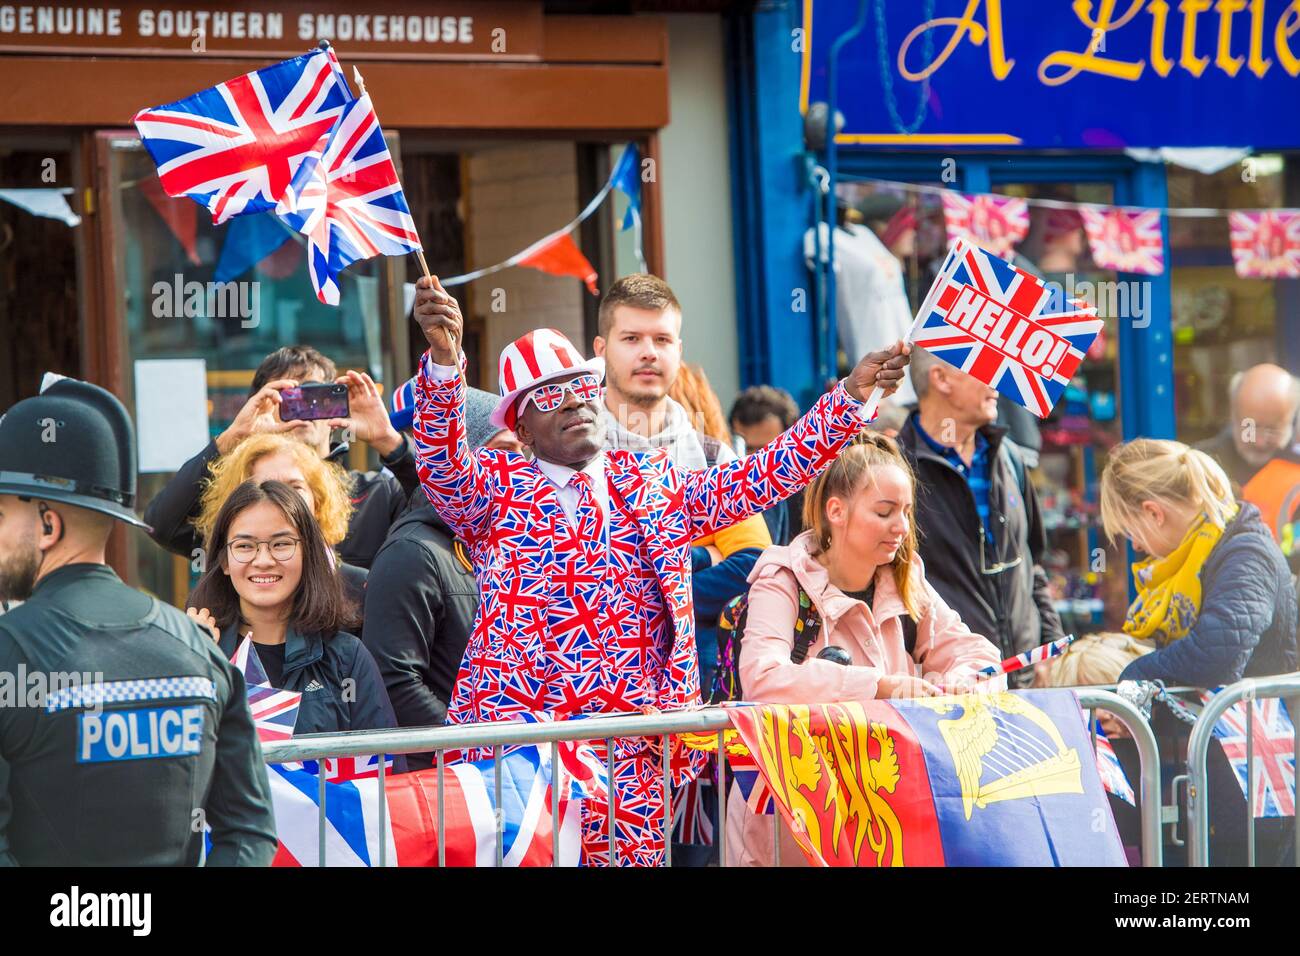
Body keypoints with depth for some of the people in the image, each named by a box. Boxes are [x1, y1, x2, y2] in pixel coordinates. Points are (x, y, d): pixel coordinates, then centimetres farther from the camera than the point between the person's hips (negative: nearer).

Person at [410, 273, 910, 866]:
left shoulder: (653, 484, 18)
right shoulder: (494, 488, 8)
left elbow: (763, 476, 13)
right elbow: (441, 463, -11)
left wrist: (851, 395, 3)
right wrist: (443, 357, -29)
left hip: (634, 749, 3)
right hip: (516, 742, -2)